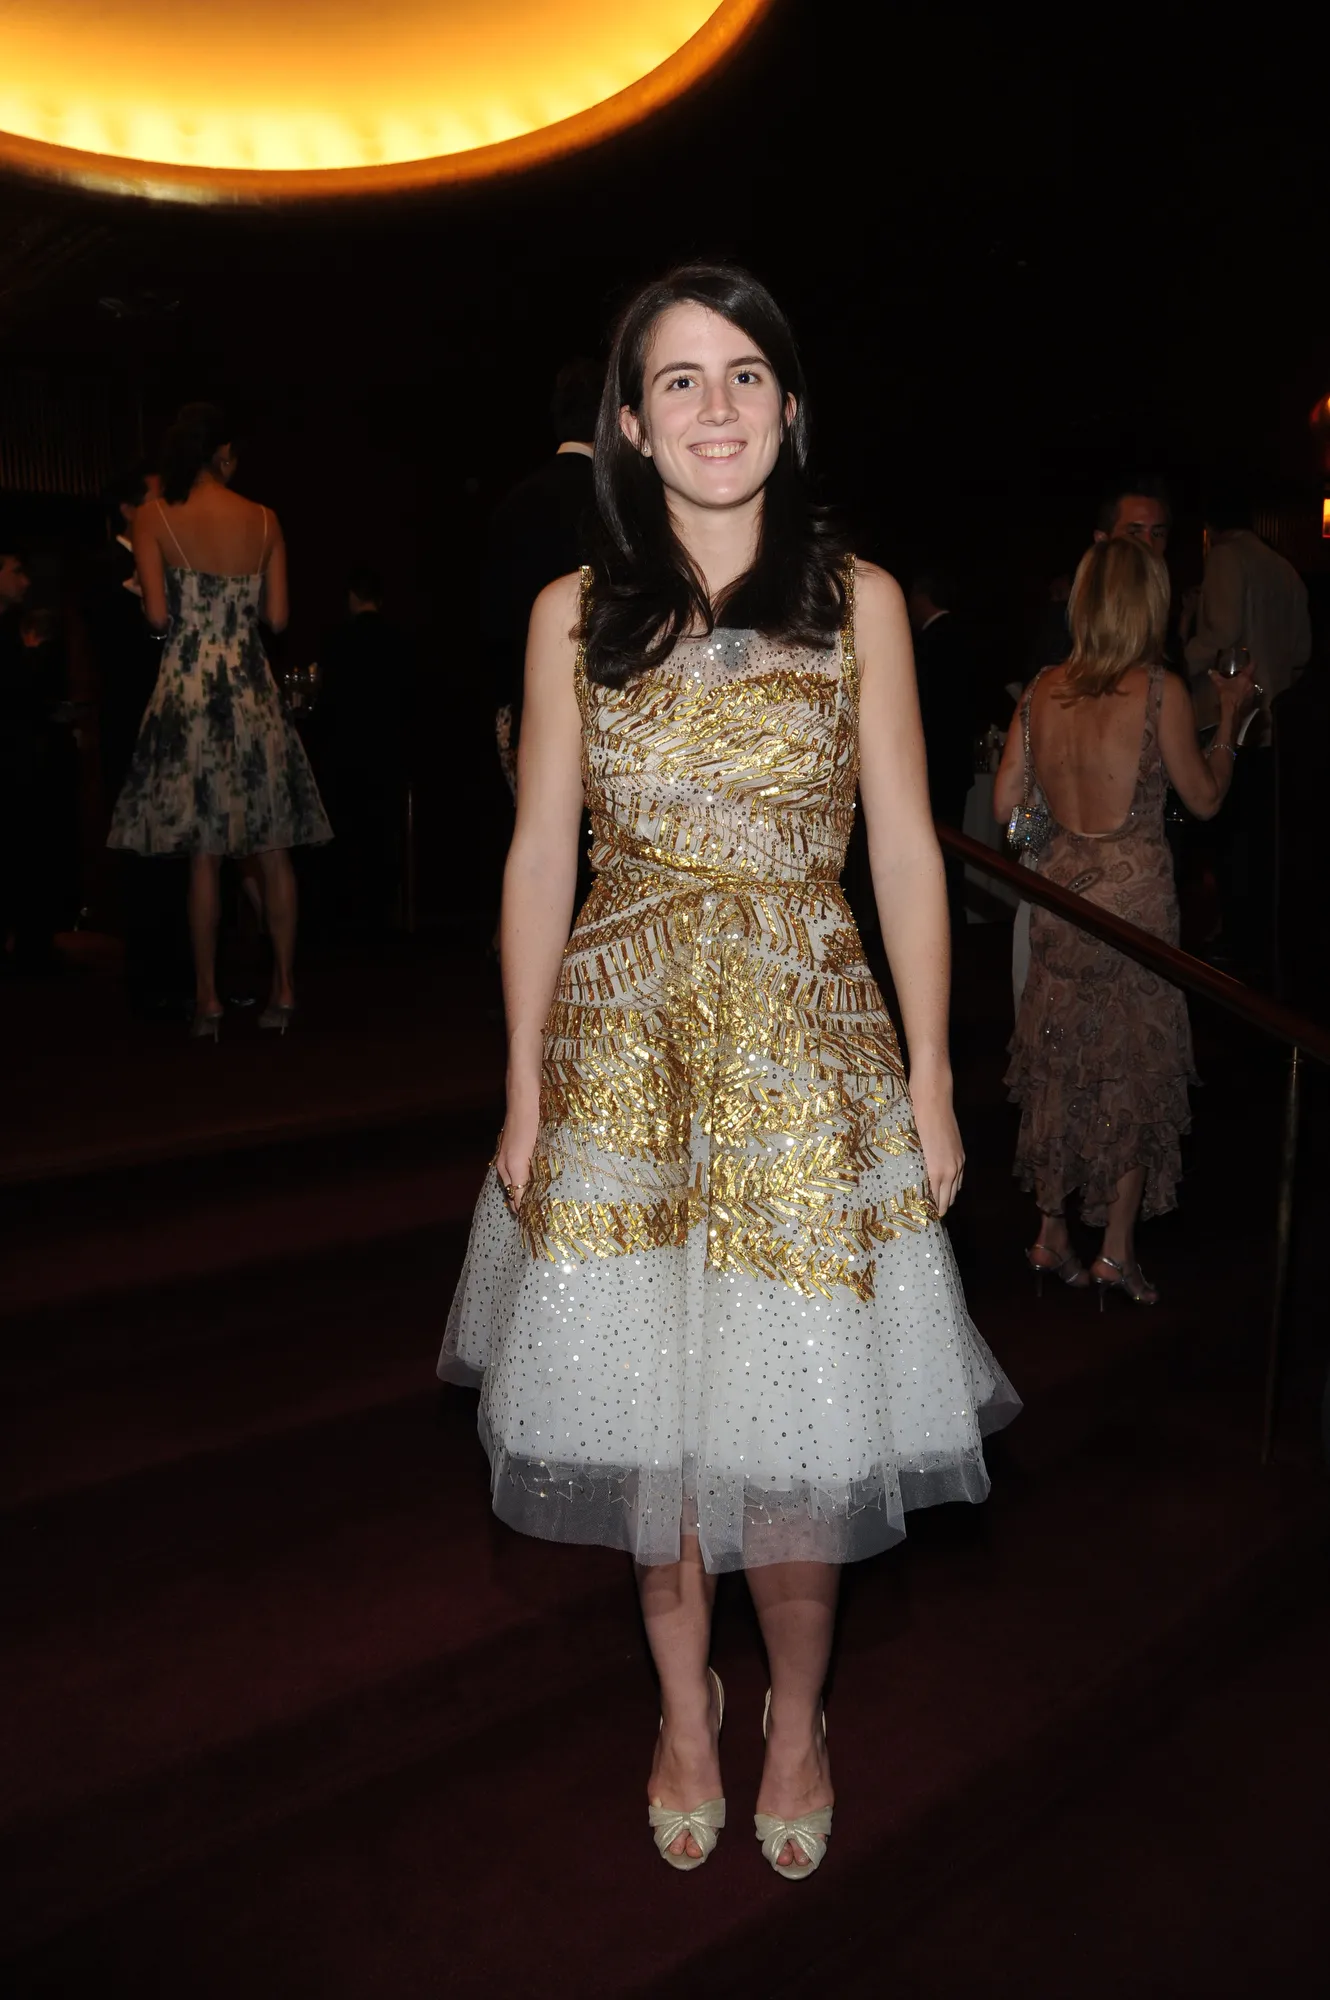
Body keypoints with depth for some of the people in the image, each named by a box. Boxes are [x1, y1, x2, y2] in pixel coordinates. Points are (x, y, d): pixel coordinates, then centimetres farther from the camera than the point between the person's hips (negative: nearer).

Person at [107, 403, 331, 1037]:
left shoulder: (153, 519, -2)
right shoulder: (264, 521, 4)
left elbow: (157, 614, -7)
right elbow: (277, 616, 4)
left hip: (187, 690, -1)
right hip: (252, 689, 2)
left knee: (204, 852, 3)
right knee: (272, 848, 6)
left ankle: (208, 998, 6)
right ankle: (283, 989, 7)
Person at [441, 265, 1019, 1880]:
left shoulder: (857, 602, 2)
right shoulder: (576, 616, 4)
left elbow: (906, 852, 2)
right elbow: (539, 859, 3)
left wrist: (931, 1082, 0)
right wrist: (524, 1091, 1)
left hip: (804, 1044, -1)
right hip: (625, 1047, 1)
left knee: (792, 1415, 4)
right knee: (648, 1401, 10)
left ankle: (795, 1716, 32)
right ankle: (683, 1705, 35)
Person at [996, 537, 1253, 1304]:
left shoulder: (1043, 689, 0)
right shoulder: (1162, 691, -11)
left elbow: (1005, 805, 3)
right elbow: (1206, 798, -1)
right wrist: (1231, 715, 12)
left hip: (1061, 889, 4)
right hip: (1135, 891, -4)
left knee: (1061, 1064, 15)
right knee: (1138, 1068, 9)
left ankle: (1053, 1235, 22)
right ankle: (1118, 1251, 14)